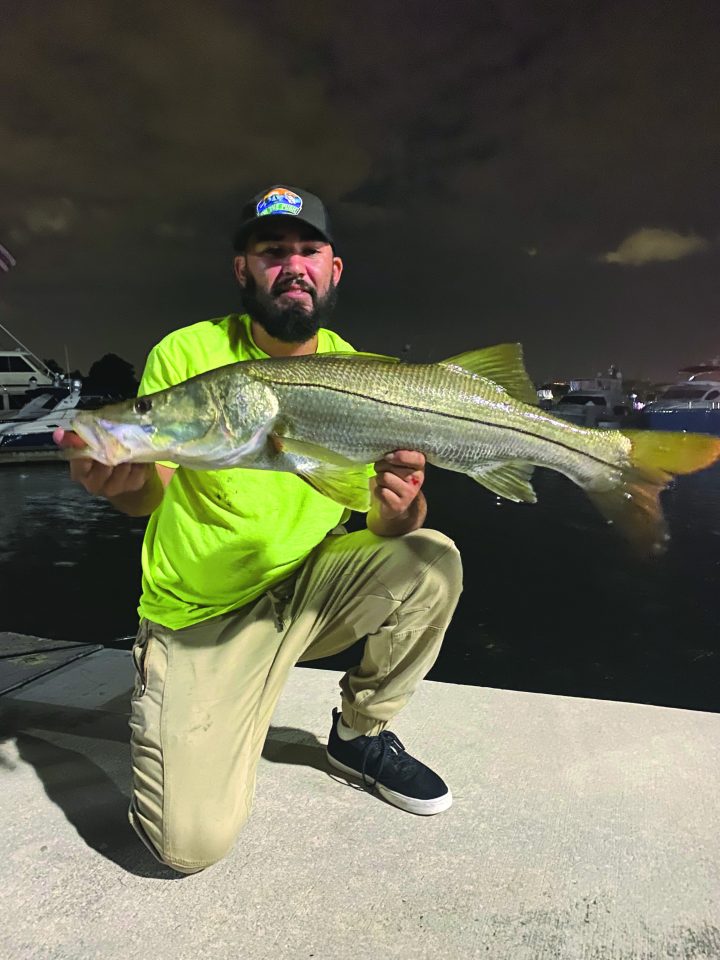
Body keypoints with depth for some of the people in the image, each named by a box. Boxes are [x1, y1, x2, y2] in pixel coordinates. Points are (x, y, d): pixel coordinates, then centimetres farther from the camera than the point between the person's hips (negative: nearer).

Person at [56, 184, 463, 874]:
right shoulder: (186, 354, -10)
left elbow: (386, 526, -6)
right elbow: (153, 492, -6)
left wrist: (401, 507, -30)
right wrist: (121, 483, -31)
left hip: (308, 589, 3)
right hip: (198, 617, -2)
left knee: (431, 562, -21)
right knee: (193, 842, -13)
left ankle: (360, 733, 6)